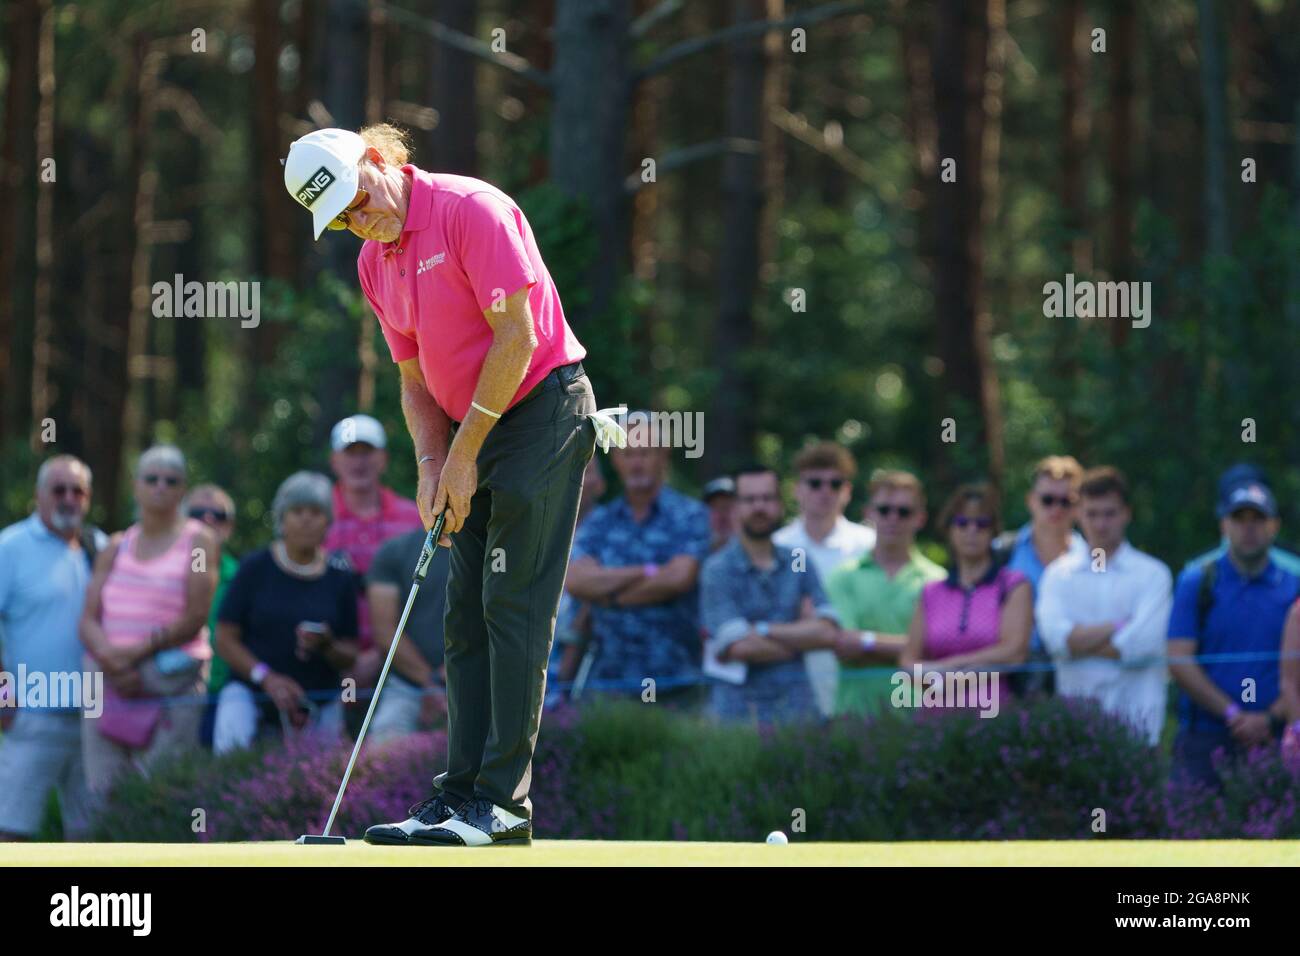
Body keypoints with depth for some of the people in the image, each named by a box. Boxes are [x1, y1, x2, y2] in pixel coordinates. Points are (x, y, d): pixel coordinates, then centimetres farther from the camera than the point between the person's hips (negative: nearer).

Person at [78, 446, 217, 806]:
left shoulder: (199, 542, 5)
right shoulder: (116, 549, 19)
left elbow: (195, 618, -6)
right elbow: (89, 620, 10)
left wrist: (137, 652, -12)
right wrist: (106, 655, -12)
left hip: (170, 685, -5)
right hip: (108, 684, 5)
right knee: (103, 792, -3)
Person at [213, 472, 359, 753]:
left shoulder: (339, 579, 7)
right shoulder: (255, 568, 1)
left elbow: (349, 658, 9)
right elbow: (225, 639, -1)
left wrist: (326, 646, -14)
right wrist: (266, 677, -15)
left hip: (318, 707, 3)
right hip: (251, 693, -3)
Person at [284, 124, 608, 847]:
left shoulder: (471, 209, -15)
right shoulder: (375, 263, 10)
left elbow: (517, 336, -18)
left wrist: (464, 452, -14)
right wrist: (432, 466, 0)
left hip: (542, 409, -9)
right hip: (474, 433, 9)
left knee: (513, 609, -11)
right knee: (467, 618, 6)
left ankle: (503, 801, -12)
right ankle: (462, 795, 7)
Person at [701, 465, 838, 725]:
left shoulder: (798, 565, 11)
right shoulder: (718, 569, -3)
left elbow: (827, 633, 0)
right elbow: (740, 646, -13)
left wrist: (762, 630, -9)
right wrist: (800, 636, 1)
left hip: (797, 706, 4)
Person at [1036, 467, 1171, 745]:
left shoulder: (1152, 574, 3)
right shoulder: (1058, 574, 11)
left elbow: (1142, 644, -10)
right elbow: (1054, 636, -6)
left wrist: (1079, 641, -3)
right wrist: (1119, 626, -9)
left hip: (1134, 715, -2)